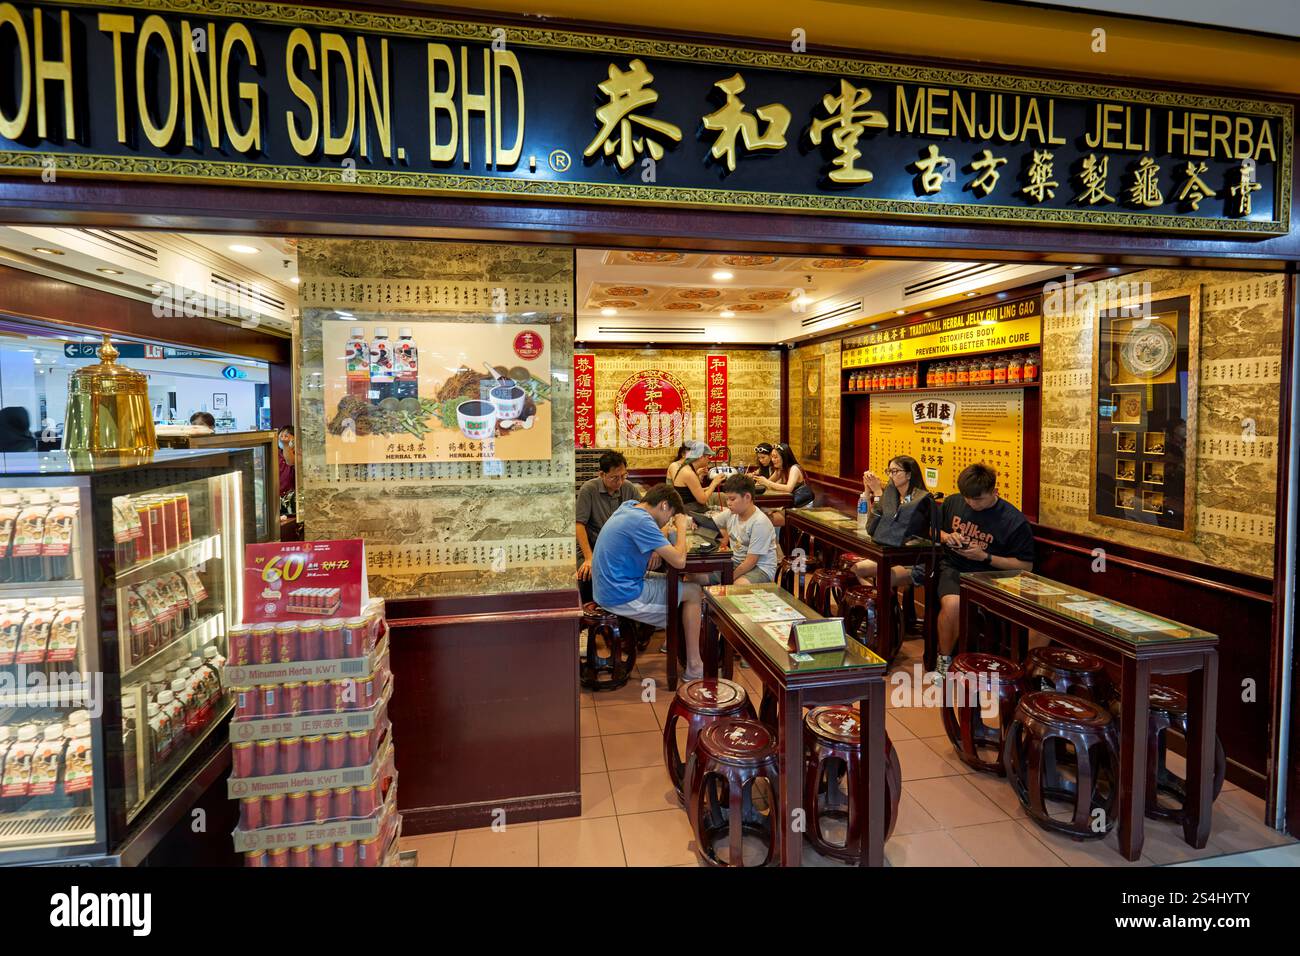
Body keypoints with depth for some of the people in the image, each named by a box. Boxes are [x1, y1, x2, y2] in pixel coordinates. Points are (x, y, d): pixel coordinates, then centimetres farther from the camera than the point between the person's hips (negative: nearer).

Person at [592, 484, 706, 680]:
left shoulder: (627, 507, 7)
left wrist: (670, 528, 5)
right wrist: (682, 528, -7)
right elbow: (679, 561, -21)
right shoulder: (642, 521, -22)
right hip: (622, 597, -10)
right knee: (693, 592, 1)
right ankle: (694, 666, 5)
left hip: (606, 589, 10)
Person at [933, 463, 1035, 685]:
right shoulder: (952, 502, 8)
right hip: (952, 568, 2)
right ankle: (944, 662, -9)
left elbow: (1026, 566, -3)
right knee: (952, 604, -32)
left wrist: (984, 557, -12)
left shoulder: (1014, 521, -4)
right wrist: (946, 537, 1)